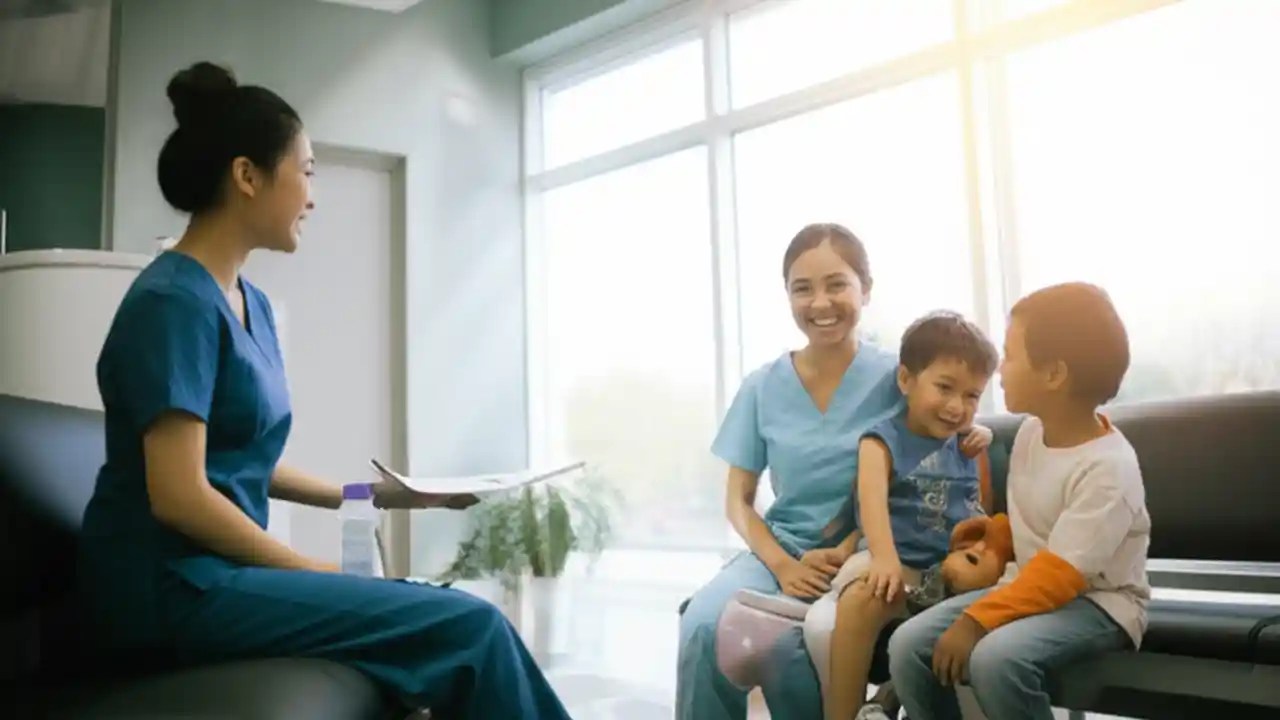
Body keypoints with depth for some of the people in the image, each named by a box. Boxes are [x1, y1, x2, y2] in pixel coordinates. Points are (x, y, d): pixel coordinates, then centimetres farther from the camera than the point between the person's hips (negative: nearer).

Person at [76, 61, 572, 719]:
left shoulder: (251, 303, 12)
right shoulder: (173, 301, -14)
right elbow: (179, 495, -20)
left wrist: (365, 495, 14)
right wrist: (322, 577, -14)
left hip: (222, 567, 9)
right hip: (172, 584, -9)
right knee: (472, 627, -19)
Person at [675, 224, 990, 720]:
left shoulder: (895, 376, -3)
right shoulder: (762, 387, 4)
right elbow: (738, 501, 6)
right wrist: (782, 564, -10)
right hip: (782, 548, 2)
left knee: (779, 641, -31)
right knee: (703, 623, -29)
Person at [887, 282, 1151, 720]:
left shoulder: (1108, 467, -23)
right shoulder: (1032, 430, 1)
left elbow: (1058, 575, -26)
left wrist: (975, 620, -31)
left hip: (1097, 602, -7)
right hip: (1038, 586, 7)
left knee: (996, 657, -36)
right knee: (909, 644, -12)